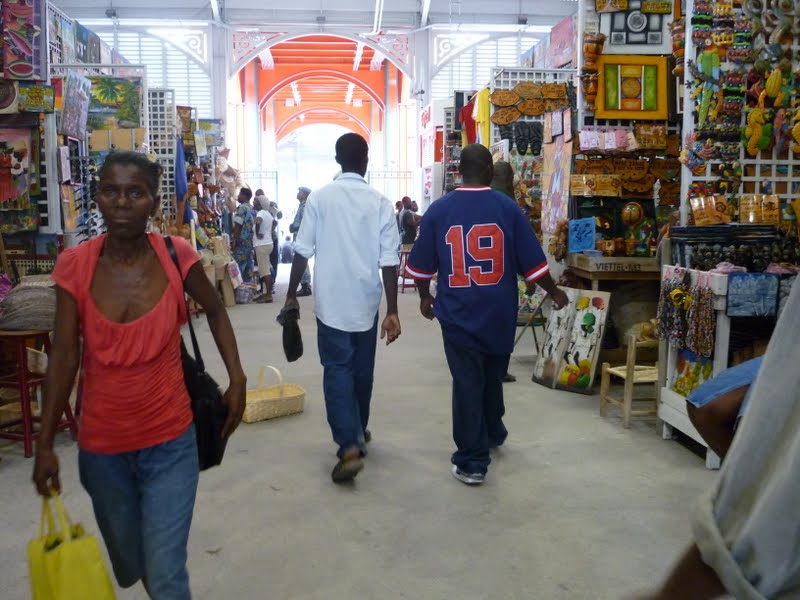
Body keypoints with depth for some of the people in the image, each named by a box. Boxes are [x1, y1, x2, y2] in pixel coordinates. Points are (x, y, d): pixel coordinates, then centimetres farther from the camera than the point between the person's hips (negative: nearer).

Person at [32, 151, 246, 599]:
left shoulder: (177, 257, -11)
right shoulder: (74, 267, -9)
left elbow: (216, 312, 6)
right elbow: (64, 356, -6)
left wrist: (237, 380, -2)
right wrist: (45, 444, -7)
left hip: (170, 443, -2)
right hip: (101, 448, 2)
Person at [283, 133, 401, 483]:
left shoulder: (319, 198, -3)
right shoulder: (380, 203, -2)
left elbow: (303, 252, -4)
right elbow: (389, 261, -6)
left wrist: (291, 295, 7)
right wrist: (392, 311, -3)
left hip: (331, 301, -1)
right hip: (366, 302, 2)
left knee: (337, 370, 0)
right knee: (361, 370, 17)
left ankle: (349, 447, -12)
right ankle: (358, 432, 33)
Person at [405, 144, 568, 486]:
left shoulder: (439, 209, -5)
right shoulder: (507, 208, -5)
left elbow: (421, 264, 1)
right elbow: (532, 262, -3)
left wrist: (425, 296, 18)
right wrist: (554, 293, 12)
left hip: (458, 313, -1)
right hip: (499, 313, 2)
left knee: (467, 384, 4)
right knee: (493, 378, 22)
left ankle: (472, 462, 7)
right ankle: (493, 434, 43)